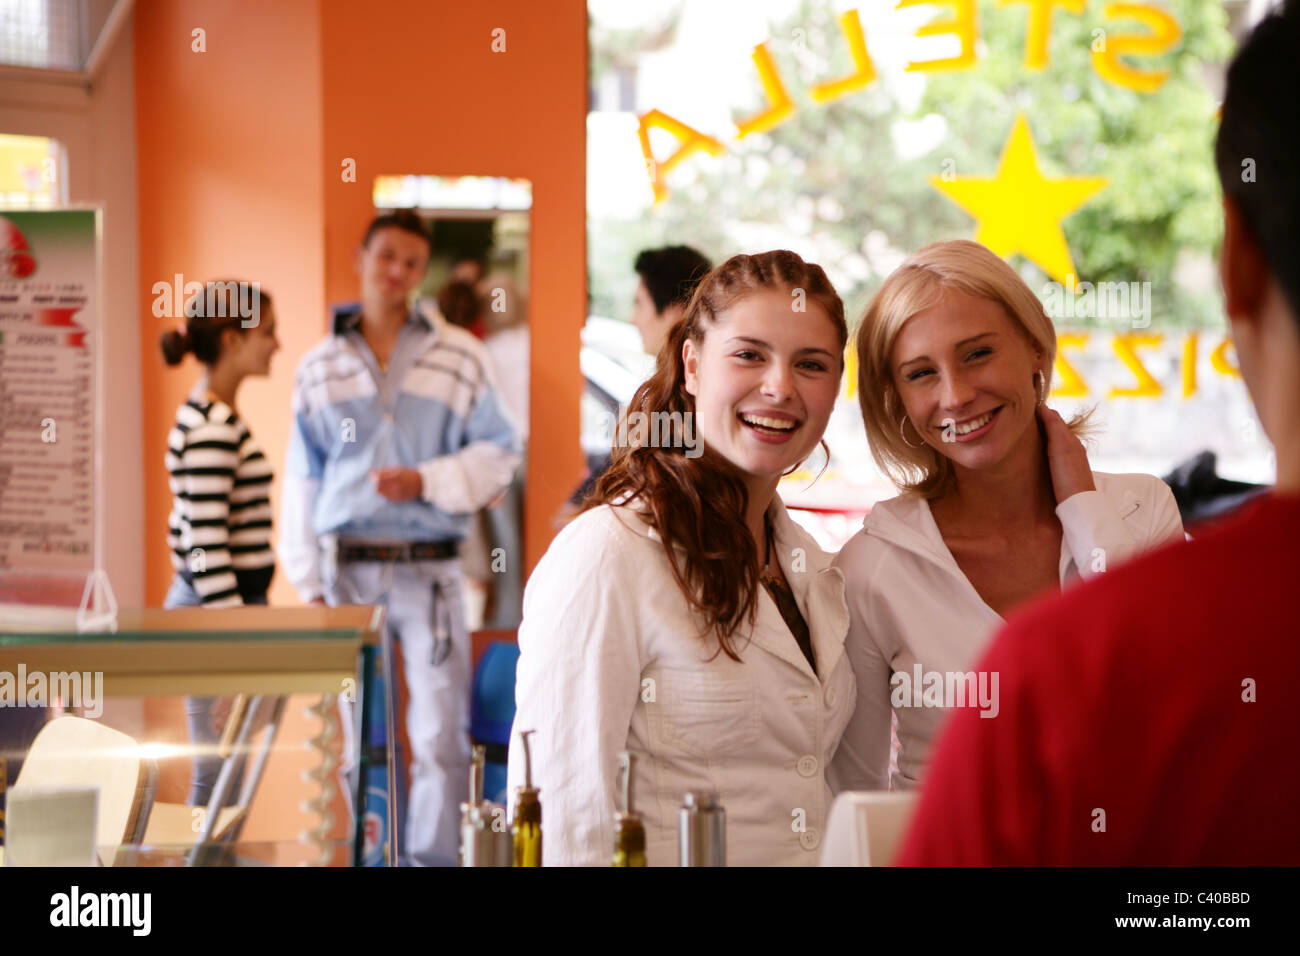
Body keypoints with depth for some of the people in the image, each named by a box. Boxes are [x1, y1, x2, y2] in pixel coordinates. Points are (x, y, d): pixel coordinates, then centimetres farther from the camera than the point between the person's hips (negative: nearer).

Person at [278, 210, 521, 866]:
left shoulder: (458, 357, 1)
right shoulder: (321, 367, 8)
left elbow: (497, 455, 4)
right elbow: (303, 480, 10)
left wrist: (425, 481, -12)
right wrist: (308, 583, 6)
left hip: (428, 570, -2)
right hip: (349, 569, 2)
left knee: (440, 735, -6)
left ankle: (432, 858, 3)